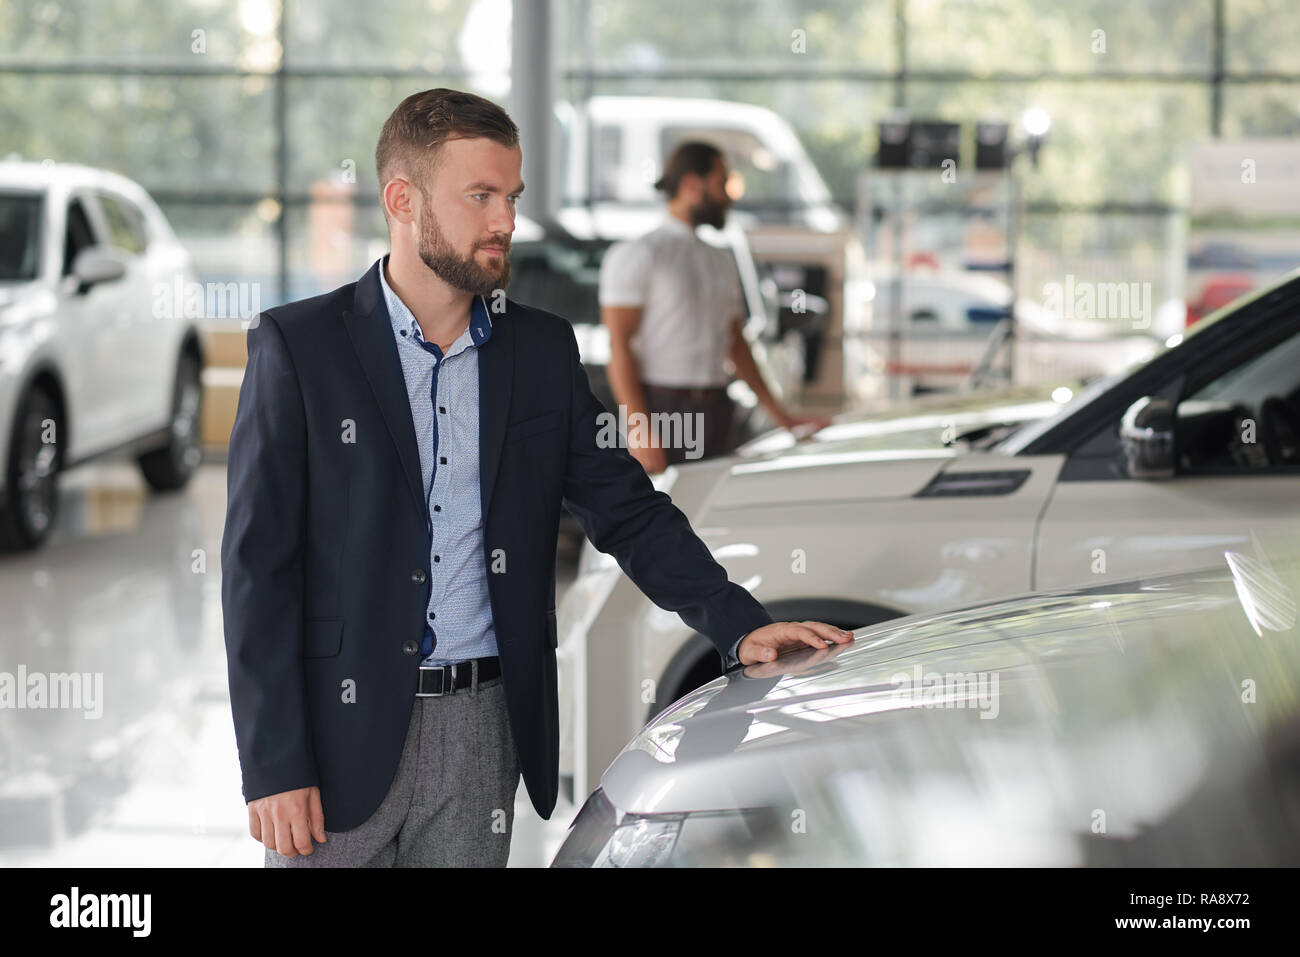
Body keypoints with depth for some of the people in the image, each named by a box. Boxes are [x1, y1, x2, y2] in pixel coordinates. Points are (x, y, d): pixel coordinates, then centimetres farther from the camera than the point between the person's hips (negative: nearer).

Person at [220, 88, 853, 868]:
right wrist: (273, 766, -12)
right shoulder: (298, 347, -3)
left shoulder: (543, 351, 9)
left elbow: (628, 510, 13)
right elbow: (258, 563, -6)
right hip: (337, 734, -3)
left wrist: (742, 626, -2)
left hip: (481, 735, 3)